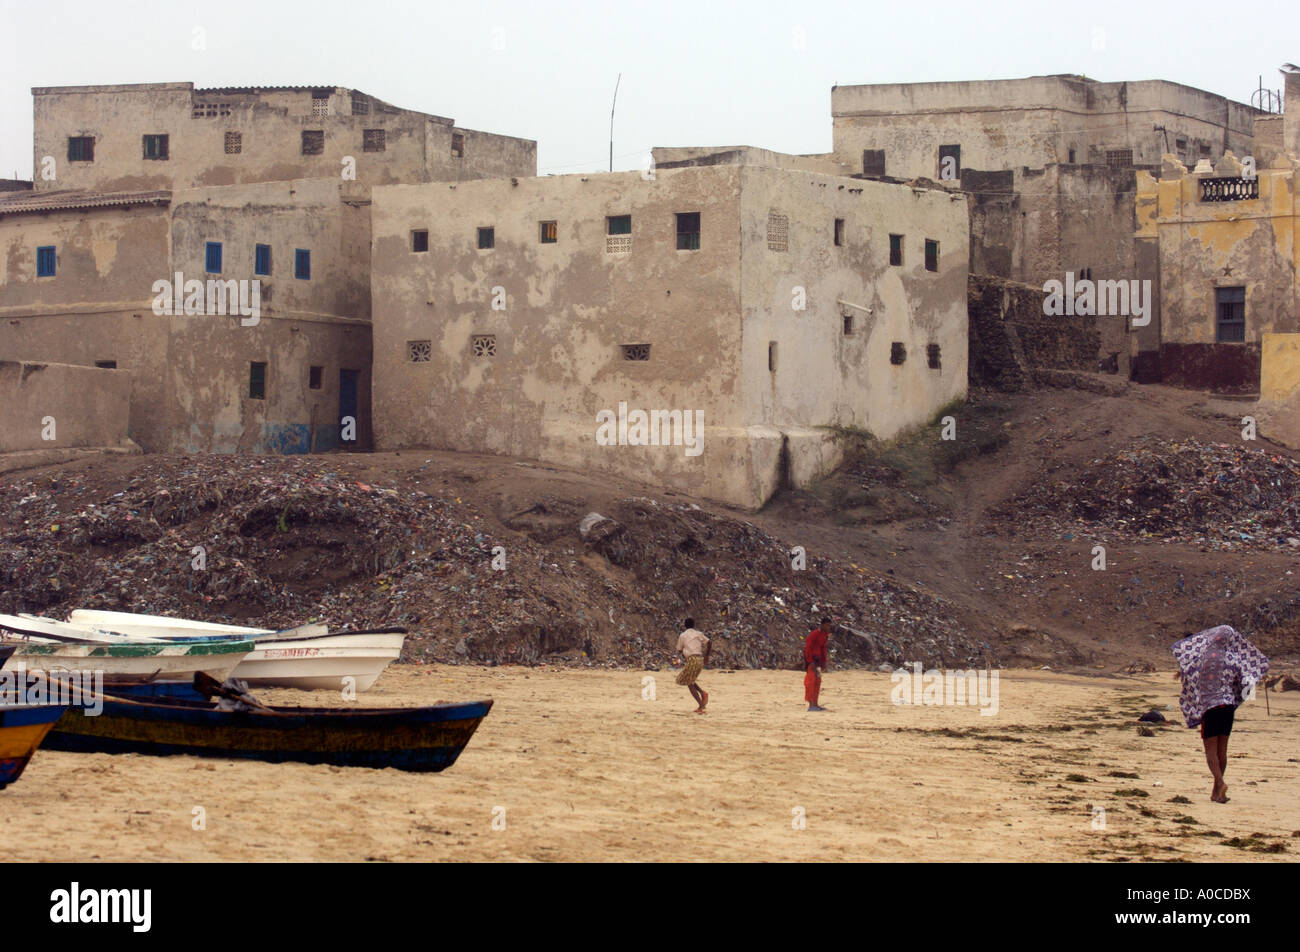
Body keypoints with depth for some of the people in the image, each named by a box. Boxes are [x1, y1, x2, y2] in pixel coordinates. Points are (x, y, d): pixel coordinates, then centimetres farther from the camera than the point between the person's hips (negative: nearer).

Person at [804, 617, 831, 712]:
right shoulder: (814, 634, -18)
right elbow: (808, 648, -20)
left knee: (817, 681, 9)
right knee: (812, 680, -14)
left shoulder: (825, 635, 10)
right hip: (810, 658, -9)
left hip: (817, 658, 9)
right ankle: (811, 705, -17)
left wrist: (824, 662, 15)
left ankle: (815, 704, 14)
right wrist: (810, 662, -24)